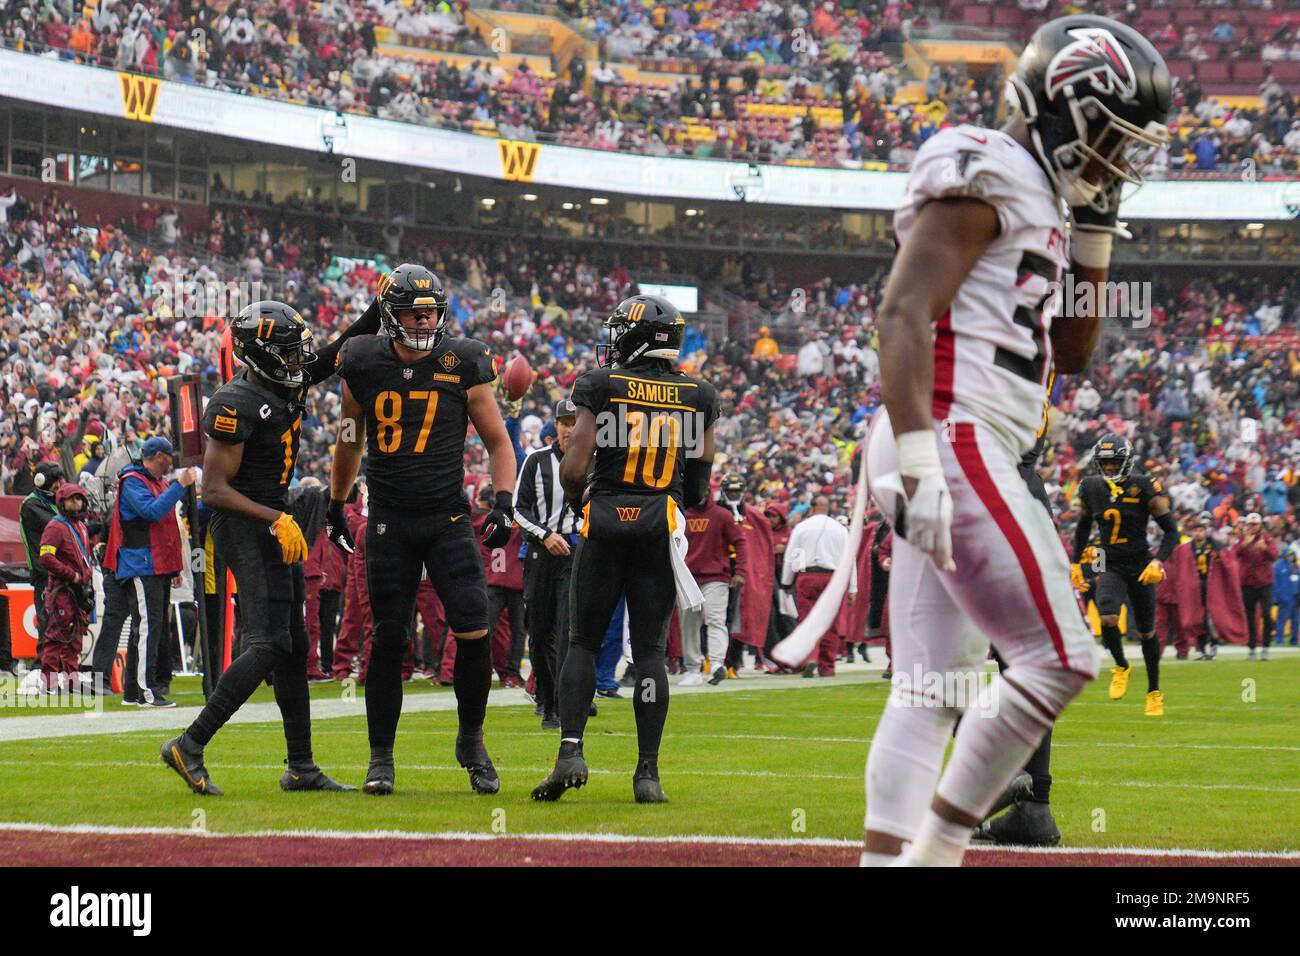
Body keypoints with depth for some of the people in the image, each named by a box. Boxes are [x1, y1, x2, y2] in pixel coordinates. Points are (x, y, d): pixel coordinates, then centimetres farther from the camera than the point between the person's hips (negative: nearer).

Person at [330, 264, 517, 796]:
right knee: (388, 641, 1)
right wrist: (336, 506, 23)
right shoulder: (365, 367, 0)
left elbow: (497, 442, 6)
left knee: (473, 632, -10)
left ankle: (471, 741, 11)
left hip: (448, 517, -1)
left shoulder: (463, 365, -4)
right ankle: (381, 757, 13)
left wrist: (504, 503, -7)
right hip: (389, 522, 1)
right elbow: (350, 440, 17)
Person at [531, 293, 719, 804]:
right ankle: (648, 772, 2)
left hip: (605, 525, -2)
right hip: (661, 529, 2)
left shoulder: (602, 387, -4)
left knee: (583, 642, 8)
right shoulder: (698, 397, 5)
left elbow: (574, 468, -8)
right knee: (650, 651, 5)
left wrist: (578, 499, 11)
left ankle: (571, 751, -7)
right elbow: (699, 484, 10)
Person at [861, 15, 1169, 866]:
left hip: (959, 457, 10)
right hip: (954, 442, -10)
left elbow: (1071, 354, 29)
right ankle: (936, 848, -8)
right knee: (1057, 658, -10)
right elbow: (904, 314, -18)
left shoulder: (1039, 205, 23)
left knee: (935, 687, 6)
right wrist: (918, 463, -27)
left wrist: (1097, 234, 20)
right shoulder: (983, 176, -8)